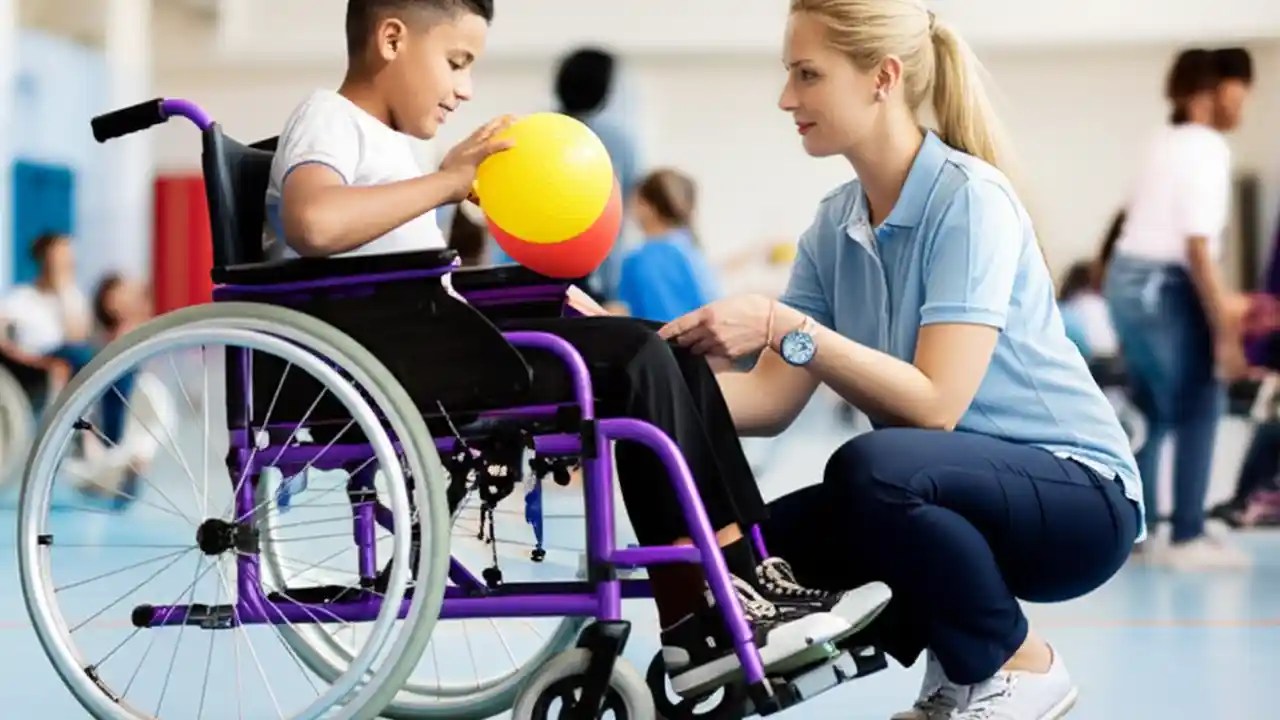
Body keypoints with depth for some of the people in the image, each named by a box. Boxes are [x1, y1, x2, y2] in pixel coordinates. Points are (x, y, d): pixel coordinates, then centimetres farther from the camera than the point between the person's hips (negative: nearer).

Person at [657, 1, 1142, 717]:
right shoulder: (836, 222, 4)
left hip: (1078, 496, -7)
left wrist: (783, 327, -32)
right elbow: (772, 400, -3)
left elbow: (934, 403, -27)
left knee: (870, 468, -34)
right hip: (961, 493, 7)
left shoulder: (970, 199, -18)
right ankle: (958, 662, 10)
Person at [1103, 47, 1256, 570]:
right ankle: (1187, 538, 1)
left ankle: (1137, 528, 21)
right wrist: (1224, 333, -19)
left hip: (1127, 280, 9)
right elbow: (1198, 247, -20)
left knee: (1154, 410, 17)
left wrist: (1223, 301, 20)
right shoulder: (1207, 147, -13)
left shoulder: (1167, 142, 14)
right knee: (1198, 409, -1)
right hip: (1162, 289, -9)